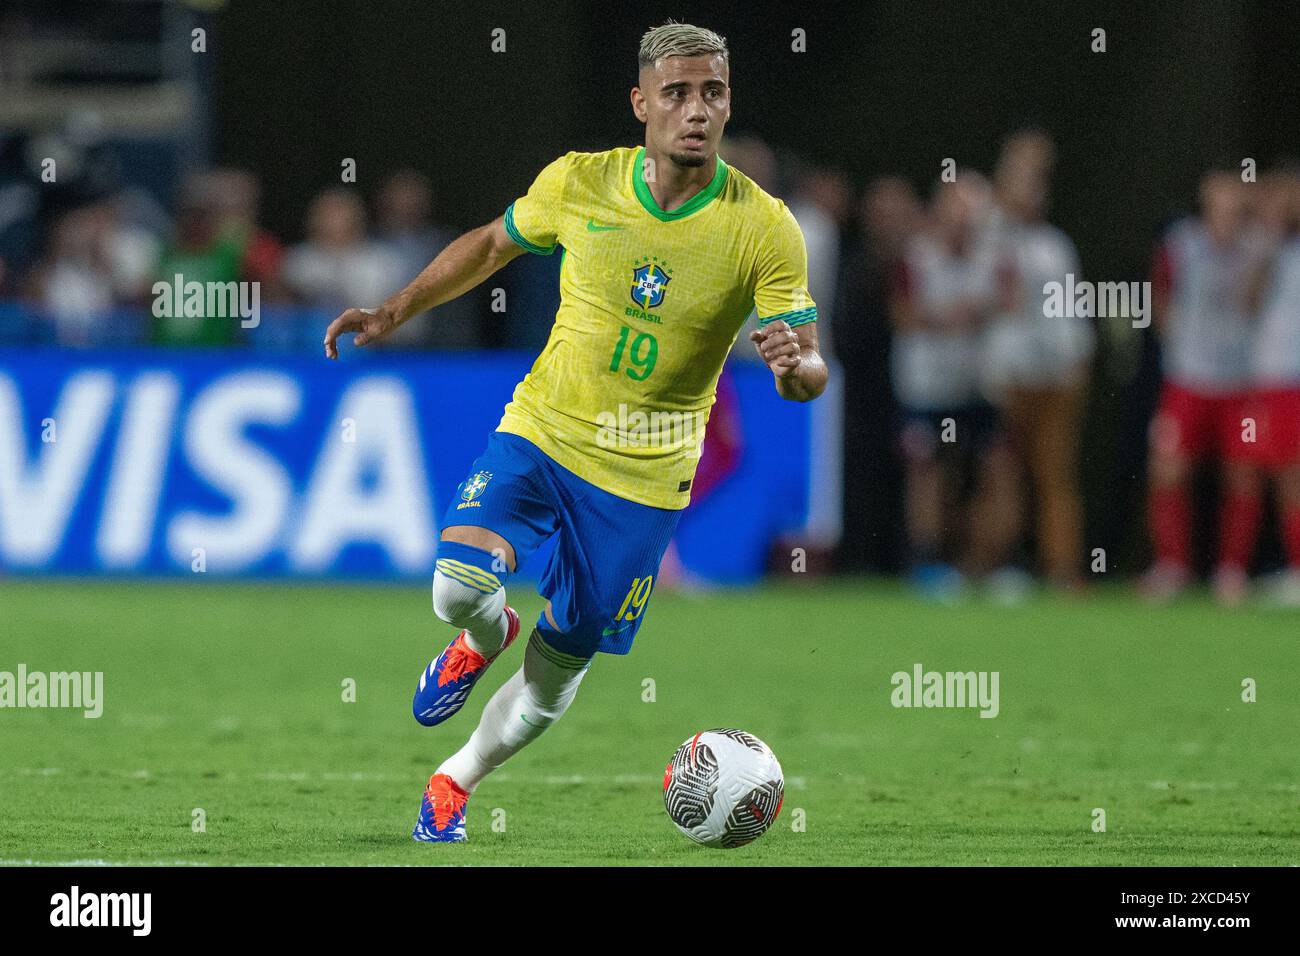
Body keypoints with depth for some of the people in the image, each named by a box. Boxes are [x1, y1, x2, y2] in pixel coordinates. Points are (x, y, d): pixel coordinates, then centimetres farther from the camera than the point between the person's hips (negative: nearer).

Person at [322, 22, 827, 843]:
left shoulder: (765, 229, -13)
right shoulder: (579, 183, -8)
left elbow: (809, 368, -11)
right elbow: (493, 244, 12)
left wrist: (795, 365, -35)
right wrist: (395, 312, 7)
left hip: (644, 477, 0)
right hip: (541, 434, 1)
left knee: (556, 677, 6)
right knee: (461, 585, -25)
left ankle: (456, 781, 36)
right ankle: (483, 640, 13)